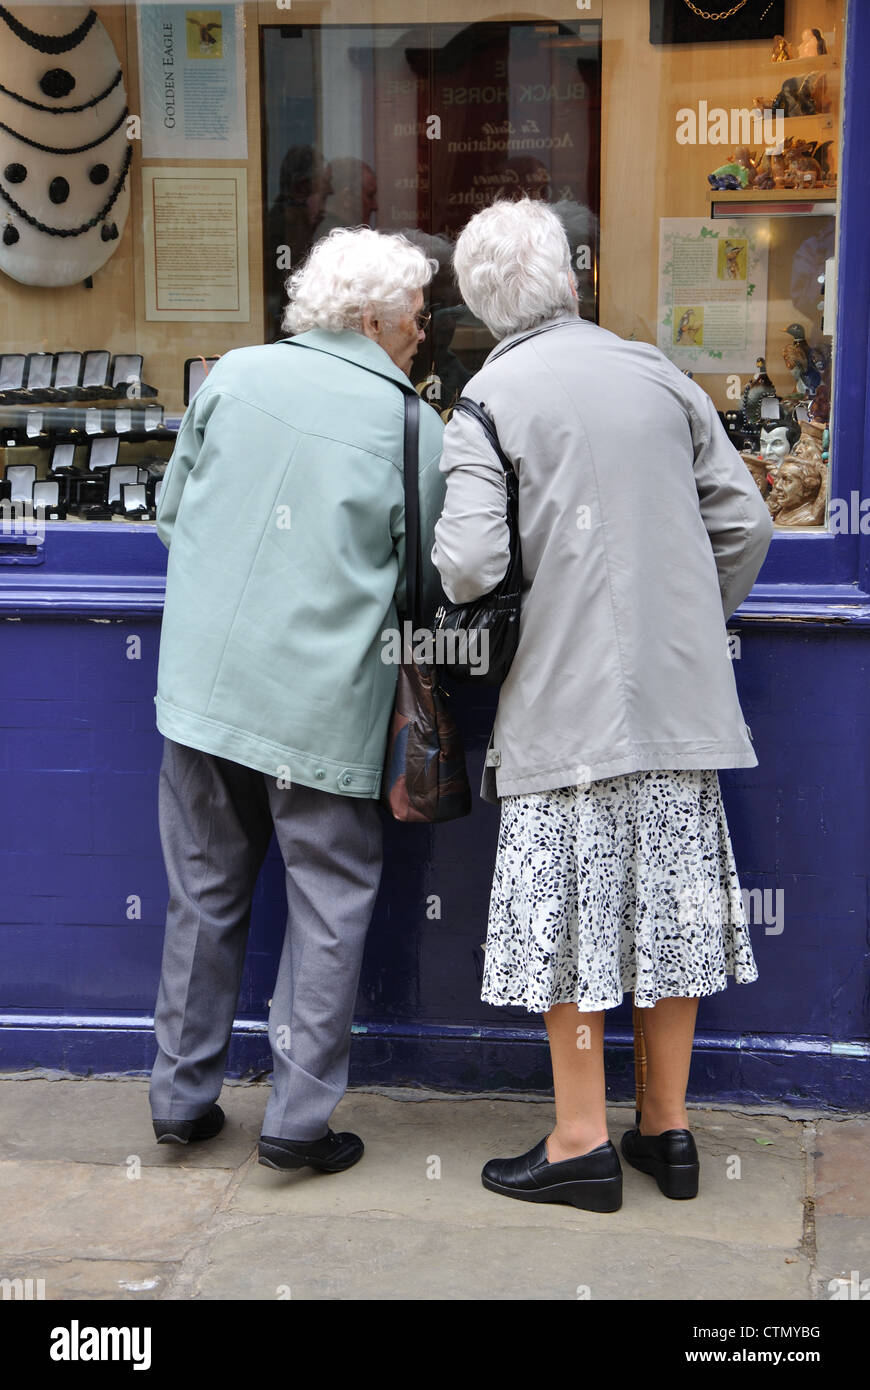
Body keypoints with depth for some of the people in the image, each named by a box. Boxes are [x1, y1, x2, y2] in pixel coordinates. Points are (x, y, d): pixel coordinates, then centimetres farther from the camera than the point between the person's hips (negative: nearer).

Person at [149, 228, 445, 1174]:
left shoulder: (234, 375, 4)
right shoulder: (411, 425, -3)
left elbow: (172, 510, 12)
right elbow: (424, 586, 4)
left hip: (203, 680, 4)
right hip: (322, 703, -3)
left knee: (204, 892, 15)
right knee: (329, 901, 9)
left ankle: (182, 1096, 25)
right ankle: (299, 1116, 10)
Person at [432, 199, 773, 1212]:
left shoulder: (488, 400, -6)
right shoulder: (661, 376, 7)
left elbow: (468, 566, -17)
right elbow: (745, 525, 7)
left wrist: (453, 570, 6)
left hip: (563, 700, -4)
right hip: (679, 693, 4)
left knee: (569, 911, 4)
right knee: (666, 899, 11)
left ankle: (582, 1141, 10)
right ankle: (667, 1127, 21)